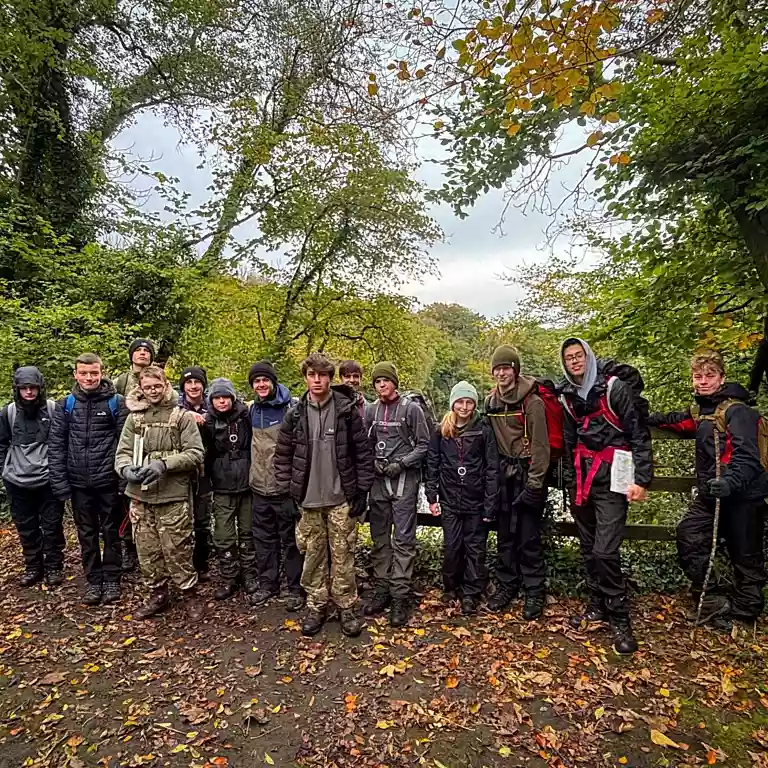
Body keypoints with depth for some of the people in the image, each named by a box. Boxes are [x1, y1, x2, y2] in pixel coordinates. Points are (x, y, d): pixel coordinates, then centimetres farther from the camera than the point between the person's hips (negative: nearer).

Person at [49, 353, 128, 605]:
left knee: (111, 533, 10)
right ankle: (93, 581, 28)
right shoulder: (65, 404, 3)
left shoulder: (116, 402, -5)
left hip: (109, 481, -2)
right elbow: (57, 445, 3)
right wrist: (59, 481, -3)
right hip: (79, 483, 3)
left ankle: (112, 580, 25)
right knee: (87, 535, 14)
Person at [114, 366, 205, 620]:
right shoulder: (134, 418, 9)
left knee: (177, 550, 1)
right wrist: (126, 469, -14)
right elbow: (123, 452, 8)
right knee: (147, 551, 13)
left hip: (173, 496, -4)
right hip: (141, 496, 4)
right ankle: (158, 594, 33)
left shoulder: (183, 416, -3)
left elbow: (195, 453, -8)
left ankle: (190, 594, 21)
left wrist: (164, 464, -19)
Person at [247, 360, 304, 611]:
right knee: (264, 538, 16)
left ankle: (295, 588, 18)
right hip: (260, 487, 6)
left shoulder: (291, 407, -11)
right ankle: (267, 584, 31)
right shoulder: (252, 409, 8)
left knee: (290, 539, 5)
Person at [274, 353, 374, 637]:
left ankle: (346, 608, 25)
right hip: (308, 500, 2)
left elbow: (363, 453, -3)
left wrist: (362, 491, -5)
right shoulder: (294, 414, -1)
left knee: (343, 556, 8)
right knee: (313, 555, 13)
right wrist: (286, 493, 2)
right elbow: (282, 456, 6)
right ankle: (316, 607, 30)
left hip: (342, 498, -2)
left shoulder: (347, 410, -7)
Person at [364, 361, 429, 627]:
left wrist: (401, 463, -12)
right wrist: (374, 463, -4)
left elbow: (423, 444, -3)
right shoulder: (370, 411, 9)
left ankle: (400, 596, 6)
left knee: (403, 540, -2)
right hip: (379, 481, 5)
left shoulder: (411, 409, -3)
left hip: (404, 481, -5)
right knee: (380, 539, 12)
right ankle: (382, 590, 24)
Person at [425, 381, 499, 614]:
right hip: (450, 500, 2)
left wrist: (490, 504, -7)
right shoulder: (441, 431, 3)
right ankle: (451, 587, 29)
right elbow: (432, 465, 5)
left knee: (475, 548, 6)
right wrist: (432, 497, 0)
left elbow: (492, 469, -4)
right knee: (451, 547, 8)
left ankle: (471, 593, 21)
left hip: (476, 501, -1)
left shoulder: (483, 430, -3)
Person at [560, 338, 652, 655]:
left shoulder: (614, 388, -8)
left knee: (605, 551, -11)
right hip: (582, 478, 6)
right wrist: (571, 483, 18)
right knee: (588, 548, 12)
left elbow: (639, 434, -9)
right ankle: (597, 605, 28)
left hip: (611, 479, -6)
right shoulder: (569, 396, 10)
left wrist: (641, 480, -14)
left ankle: (620, 619, 6)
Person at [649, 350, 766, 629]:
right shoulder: (700, 410, 10)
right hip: (710, 493, 8)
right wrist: (651, 420, 18)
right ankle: (714, 601, 20)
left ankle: (743, 610, 27)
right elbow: (680, 422, 33)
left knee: (745, 555, 7)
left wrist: (731, 482, -41)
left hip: (742, 496, -8)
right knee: (688, 536, 6)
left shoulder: (736, 411, -15)